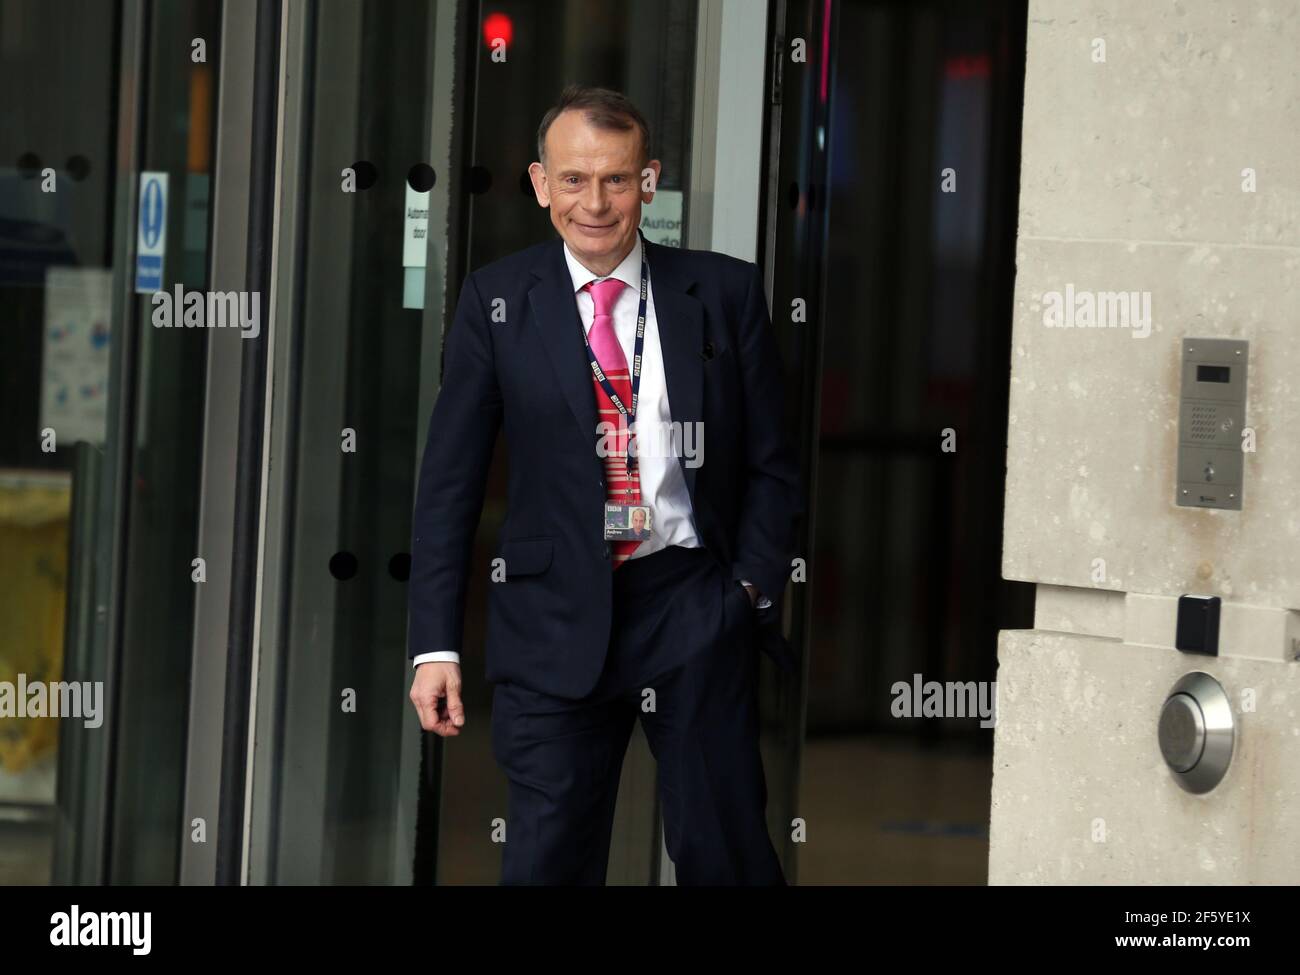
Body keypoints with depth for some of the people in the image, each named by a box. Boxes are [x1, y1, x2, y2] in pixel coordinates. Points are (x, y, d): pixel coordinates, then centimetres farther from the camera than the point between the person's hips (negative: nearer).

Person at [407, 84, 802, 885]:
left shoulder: (725, 292, 4)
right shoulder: (497, 301, 3)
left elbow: (772, 465, 8)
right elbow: (450, 481, 3)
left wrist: (753, 591, -4)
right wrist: (436, 645, -2)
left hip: (697, 609, 0)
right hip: (559, 618, 0)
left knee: (725, 853, 2)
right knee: (546, 858, 0)